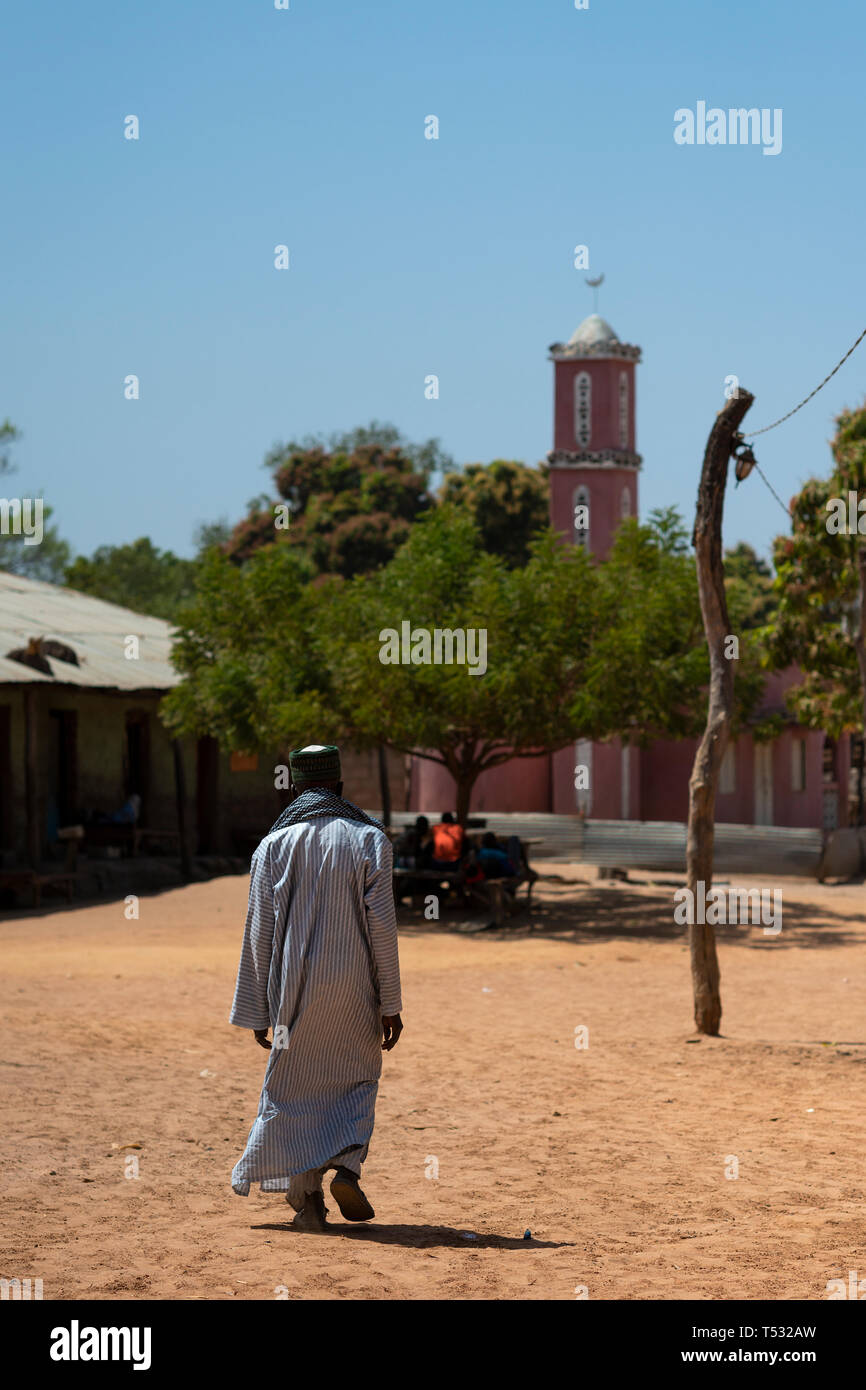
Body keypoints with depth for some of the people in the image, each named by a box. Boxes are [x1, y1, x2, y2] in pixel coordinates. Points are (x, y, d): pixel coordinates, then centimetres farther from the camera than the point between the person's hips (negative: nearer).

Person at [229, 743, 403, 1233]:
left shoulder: (273, 846, 2)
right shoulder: (368, 839, -1)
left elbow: (258, 934, 1)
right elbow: (382, 924, -6)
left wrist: (257, 1011, 6)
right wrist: (390, 1003, -2)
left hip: (292, 991, 1)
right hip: (354, 990, 0)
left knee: (296, 1086, 11)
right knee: (356, 1080, 16)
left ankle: (308, 1196, 6)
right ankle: (347, 1166, -5)